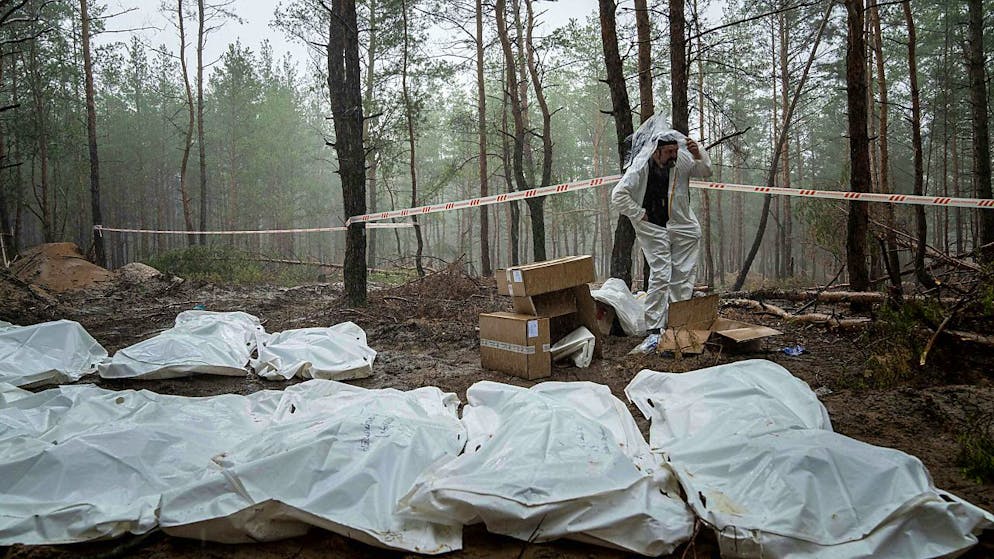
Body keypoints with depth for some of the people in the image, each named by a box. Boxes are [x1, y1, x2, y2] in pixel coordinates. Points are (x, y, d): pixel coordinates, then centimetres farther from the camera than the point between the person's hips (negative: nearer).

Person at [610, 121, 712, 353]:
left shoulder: (682, 160, -6)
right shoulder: (641, 167, -16)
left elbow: (705, 172, 7)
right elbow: (618, 195, -16)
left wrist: (699, 155, -13)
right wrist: (639, 214, -12)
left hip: (684, 228, 4)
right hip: (655, 230, -4)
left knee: (683, 277, 5)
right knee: (660, 276, -9)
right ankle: (655, 331, -6)